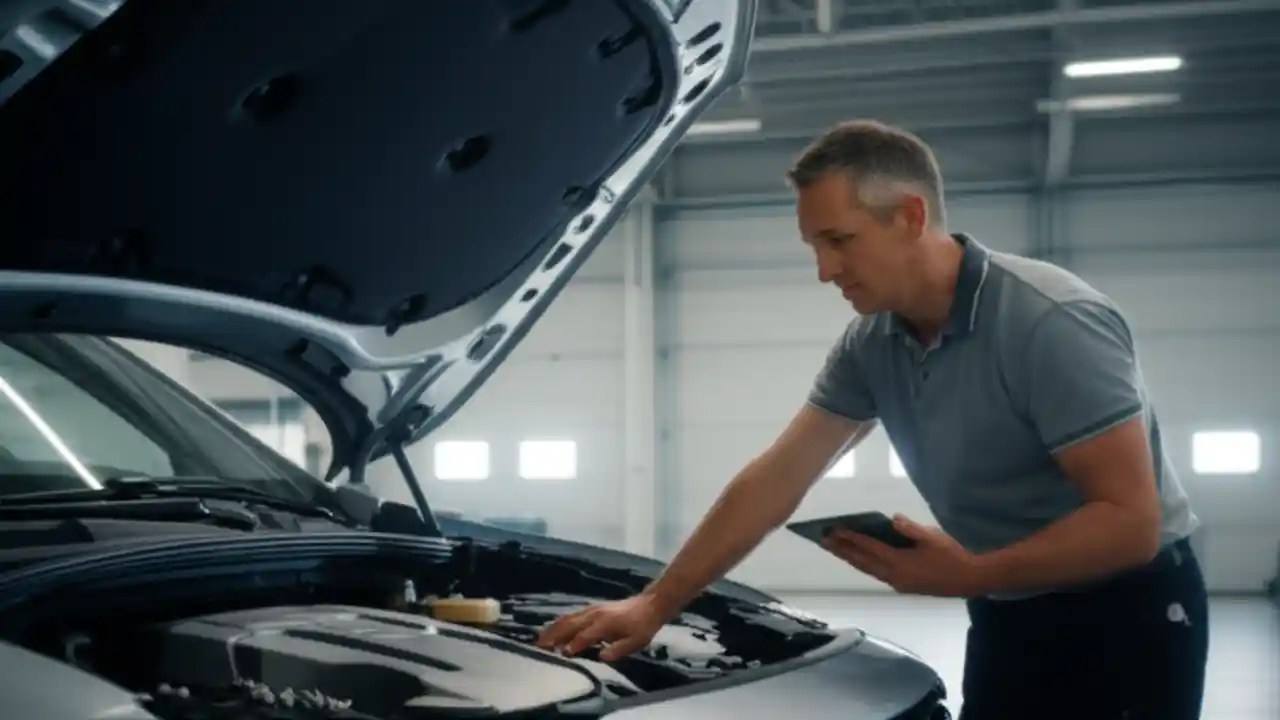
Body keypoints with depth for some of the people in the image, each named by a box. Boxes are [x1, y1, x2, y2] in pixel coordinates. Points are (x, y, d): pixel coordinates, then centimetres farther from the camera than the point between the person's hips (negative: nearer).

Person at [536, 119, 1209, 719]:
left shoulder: (1053, 324, -24)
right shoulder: (871, 344, -3)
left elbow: (1131, 520, -25)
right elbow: (774, 481, 0)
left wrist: (969, 575, -31)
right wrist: (655, 603, -3)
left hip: (1124, 619, -6)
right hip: (1007, 621, 7)